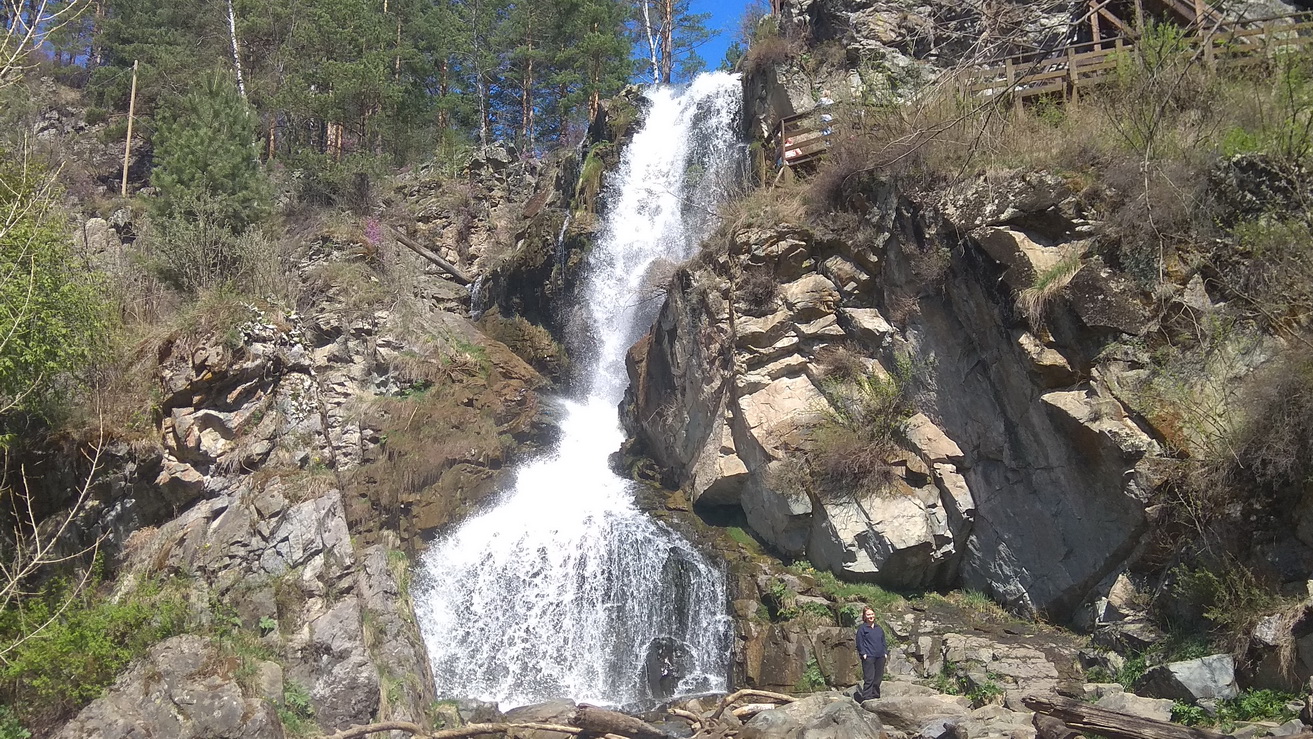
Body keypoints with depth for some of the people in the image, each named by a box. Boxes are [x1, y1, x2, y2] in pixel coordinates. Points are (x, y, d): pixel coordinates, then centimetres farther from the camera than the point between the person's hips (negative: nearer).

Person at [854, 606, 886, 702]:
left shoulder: (879, 628, 18)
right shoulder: (862, 628, 0)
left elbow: (883, 641, 22)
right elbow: (859, 642, -4)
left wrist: (885, 652, 12)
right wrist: (863, 653, -12)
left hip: (880, 657, 6)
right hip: (868, 657, -6)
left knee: (878, 678, 8)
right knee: (869, 678, -10)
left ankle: (875, 696, 18)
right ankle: (867, 697, -9)